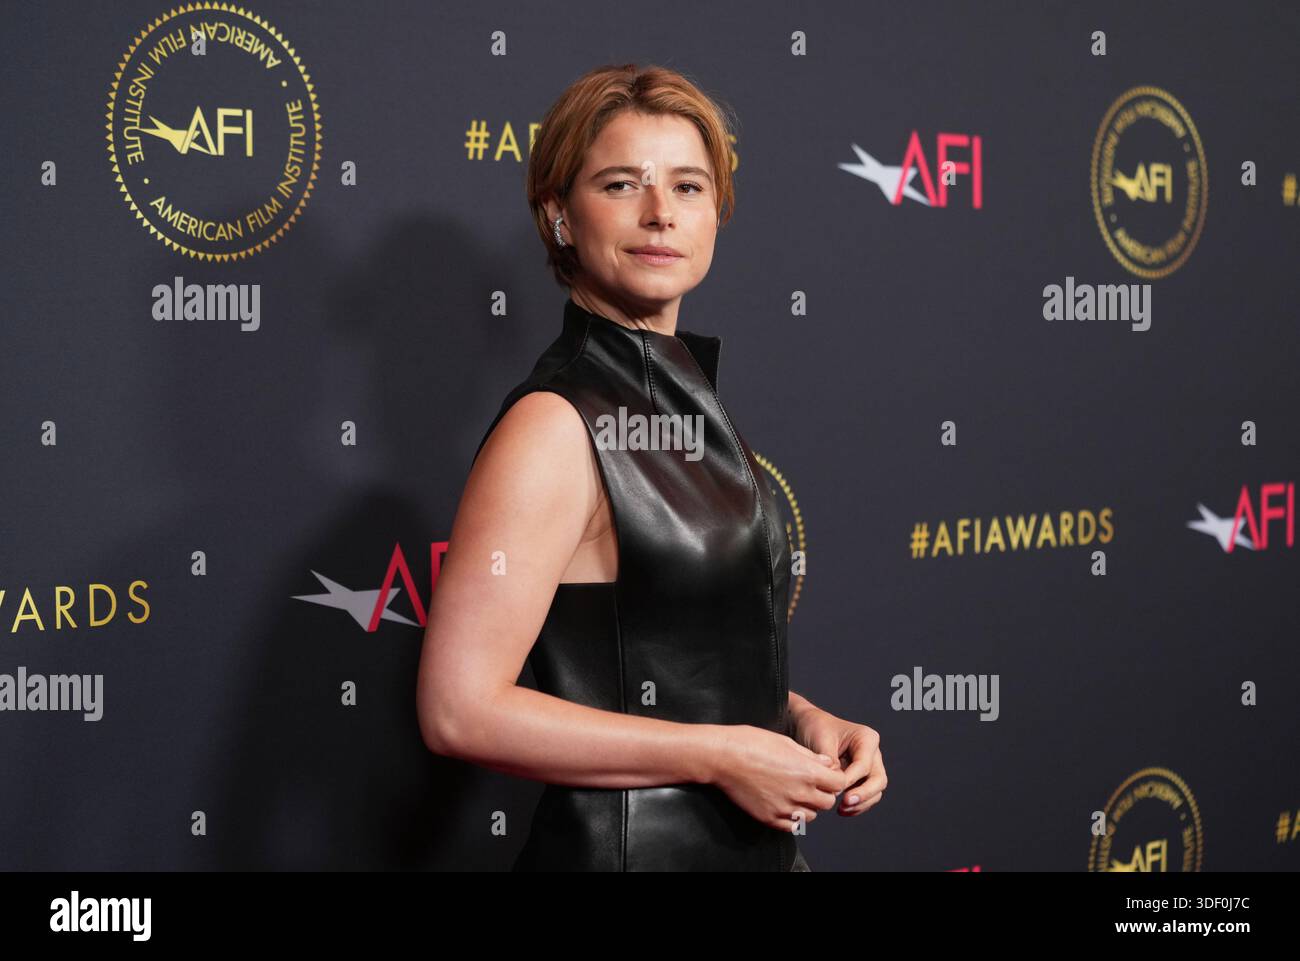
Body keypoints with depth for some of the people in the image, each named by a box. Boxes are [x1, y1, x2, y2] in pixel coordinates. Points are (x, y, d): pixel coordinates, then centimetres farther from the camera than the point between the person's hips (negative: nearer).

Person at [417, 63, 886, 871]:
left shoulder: (681, 400, 7)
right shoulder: (556, 425, -17)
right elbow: (461, 710, -24)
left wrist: (802, 720, 0)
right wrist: (718, 755, -21)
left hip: (753, 839, 8)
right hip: (620, 843, -8)